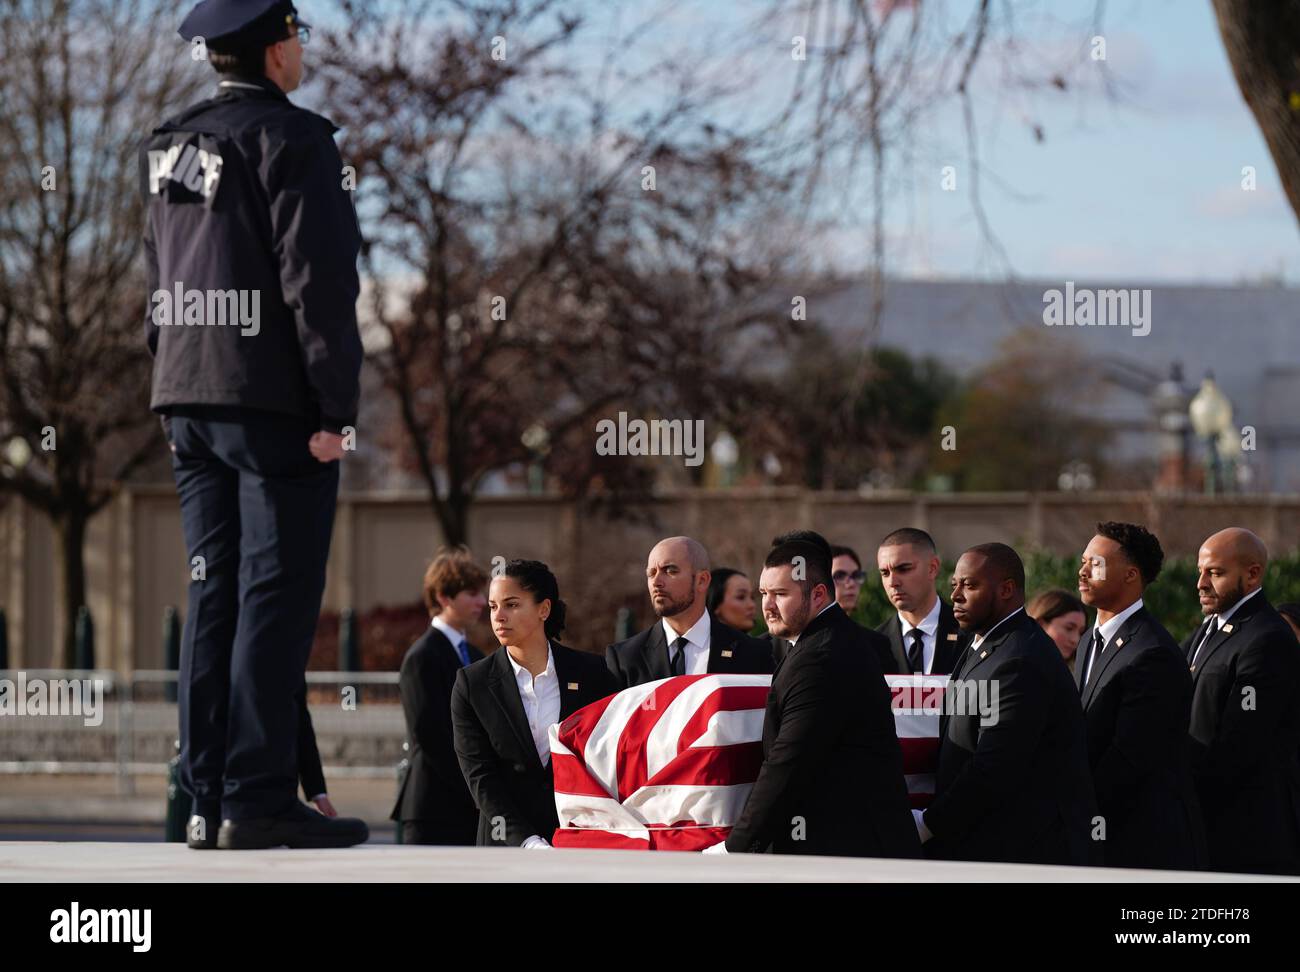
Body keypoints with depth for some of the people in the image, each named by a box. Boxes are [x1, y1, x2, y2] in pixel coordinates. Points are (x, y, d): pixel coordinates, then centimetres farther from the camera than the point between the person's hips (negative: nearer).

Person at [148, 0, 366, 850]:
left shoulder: (169, 149, 14)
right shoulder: (292, 141, -11)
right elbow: (318, 285, -16)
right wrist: (334, 411, -14)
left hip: (191, 398, 8)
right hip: (273, 400, -8)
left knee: (214, 596, 9)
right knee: (277, 596, -6)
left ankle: (206, 800, 8)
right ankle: (259, 799, -10)